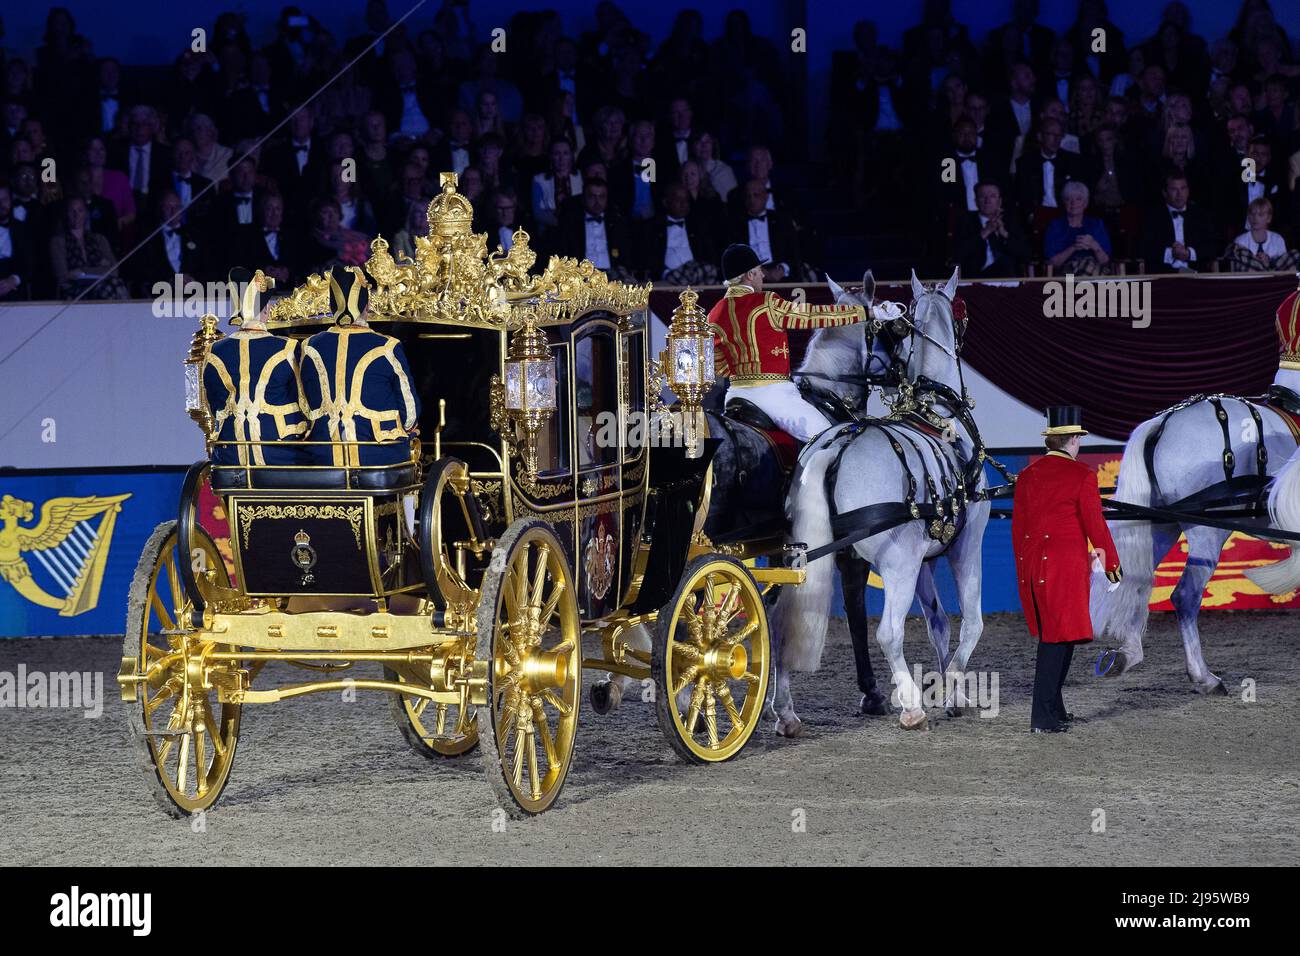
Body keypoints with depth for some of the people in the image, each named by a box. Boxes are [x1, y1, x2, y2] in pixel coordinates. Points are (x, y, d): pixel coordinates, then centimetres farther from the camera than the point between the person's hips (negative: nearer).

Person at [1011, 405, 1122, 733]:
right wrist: (1111, 562, 7)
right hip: (1066, 565, -6)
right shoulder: (1082, 475, -9)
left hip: (1031, 566, 6)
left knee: (1051, 635, 17)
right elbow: (1094, 523, -7)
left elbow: (1017, 528, 13)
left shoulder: (1027, 476, 8)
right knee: (1059, 637, -3)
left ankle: (1055, 709, 24)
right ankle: (1043, 718, -6)